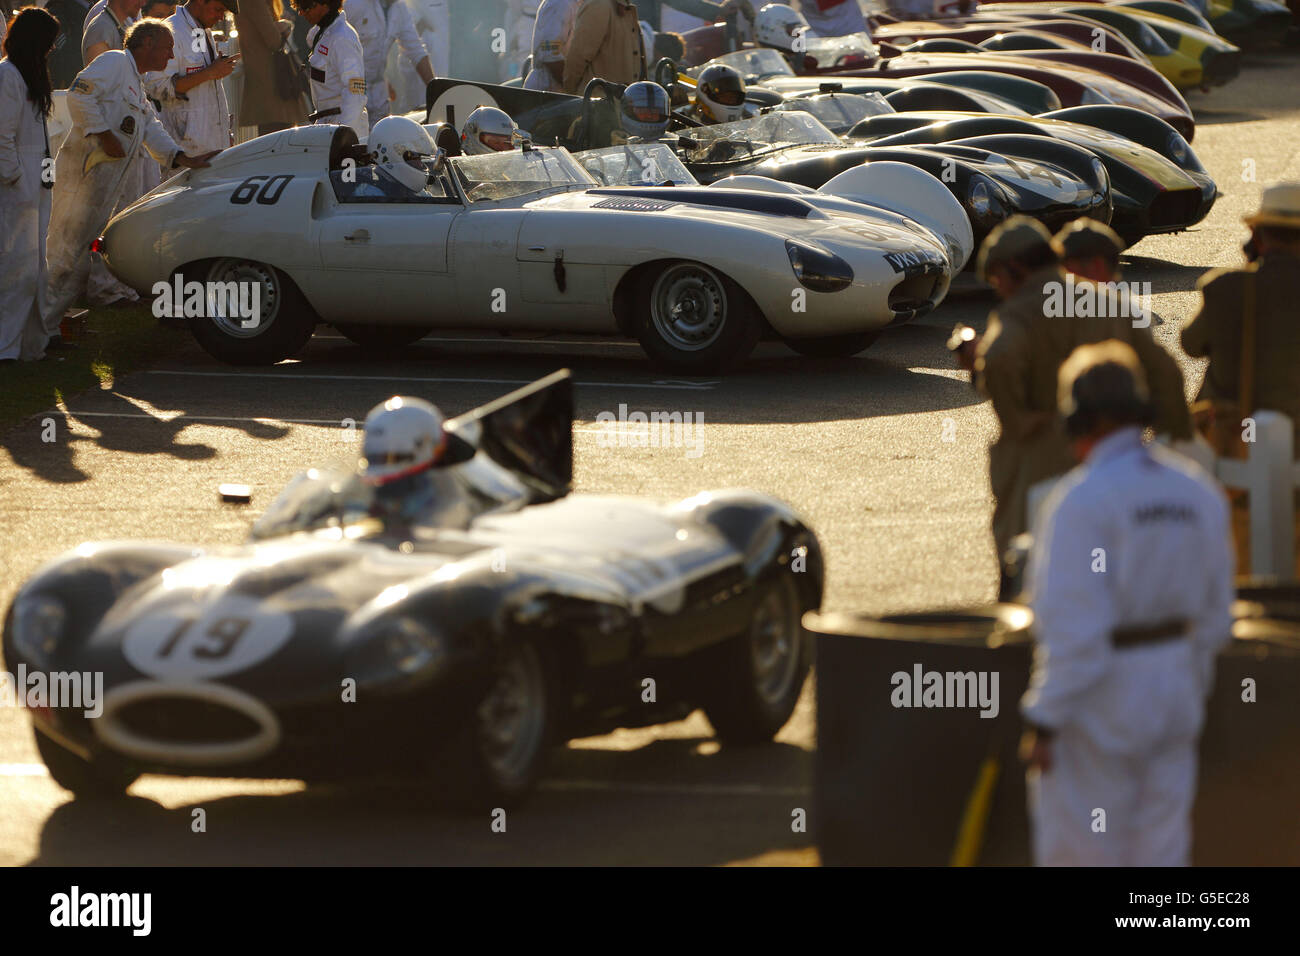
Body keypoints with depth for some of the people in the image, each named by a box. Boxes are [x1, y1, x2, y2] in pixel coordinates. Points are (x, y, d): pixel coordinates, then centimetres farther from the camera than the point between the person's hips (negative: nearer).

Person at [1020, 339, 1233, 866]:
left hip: (1097, 703, -7)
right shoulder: (1197, 491, 3)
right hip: (1171, 690, 7)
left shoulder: (1081, 500, -19)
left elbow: (1074, 626, -22)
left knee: (1078, 856, 5)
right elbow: (1213, 611, 10)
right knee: (1158, 858, 11)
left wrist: (1044, 722, -16)